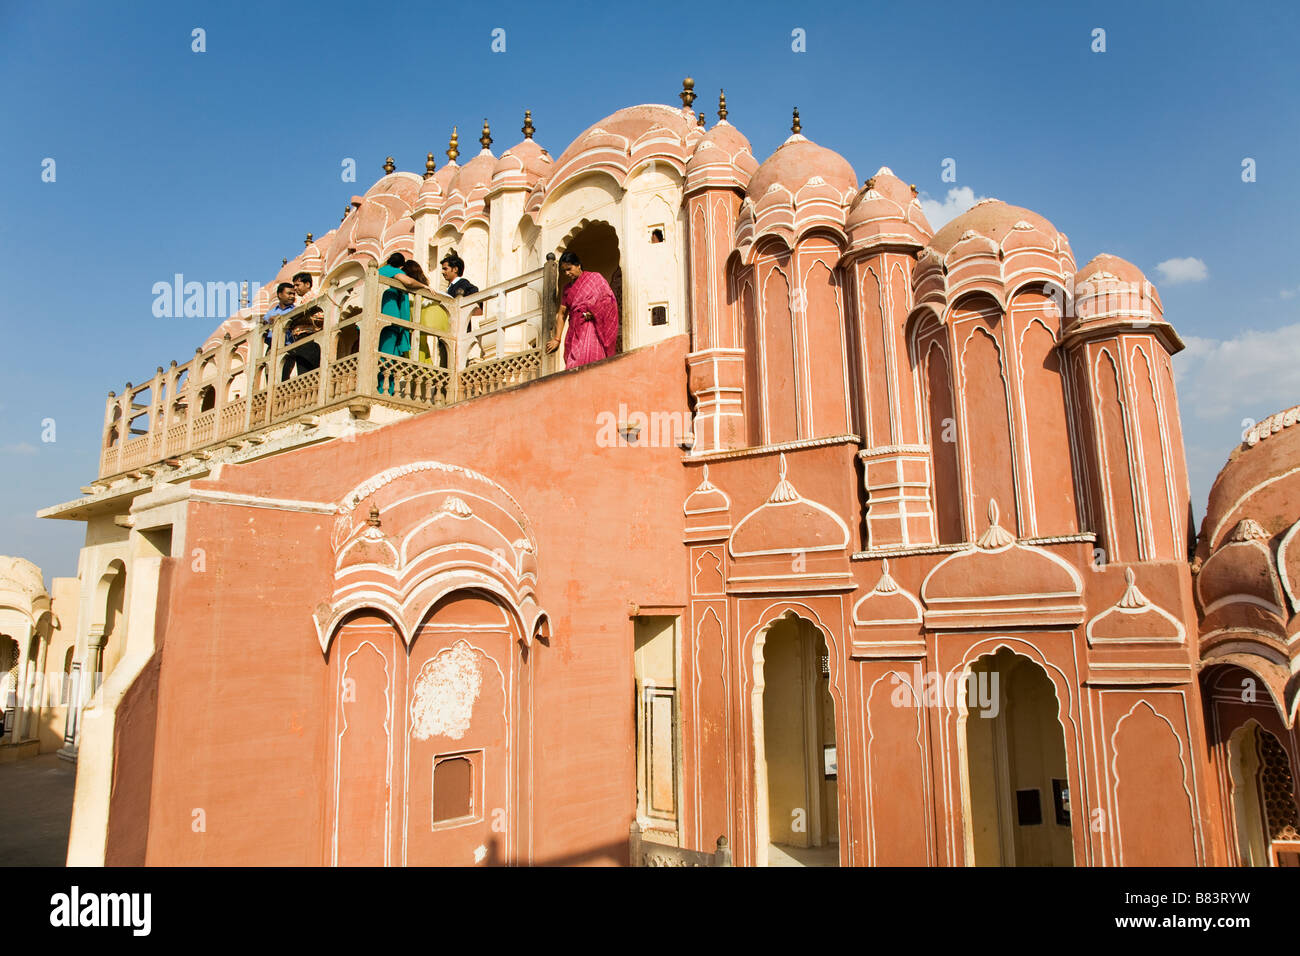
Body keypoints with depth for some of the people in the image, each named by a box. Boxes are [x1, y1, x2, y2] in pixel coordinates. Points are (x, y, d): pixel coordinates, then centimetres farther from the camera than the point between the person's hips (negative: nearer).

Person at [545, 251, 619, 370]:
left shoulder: (595, 277, 8)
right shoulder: (568, 288, 20)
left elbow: (609, 298, 2)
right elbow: (562, 313, 17)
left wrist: (593, 312, -12)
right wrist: (557, 339, 12)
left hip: (592, 326, -4)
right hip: (574, 331, 4)